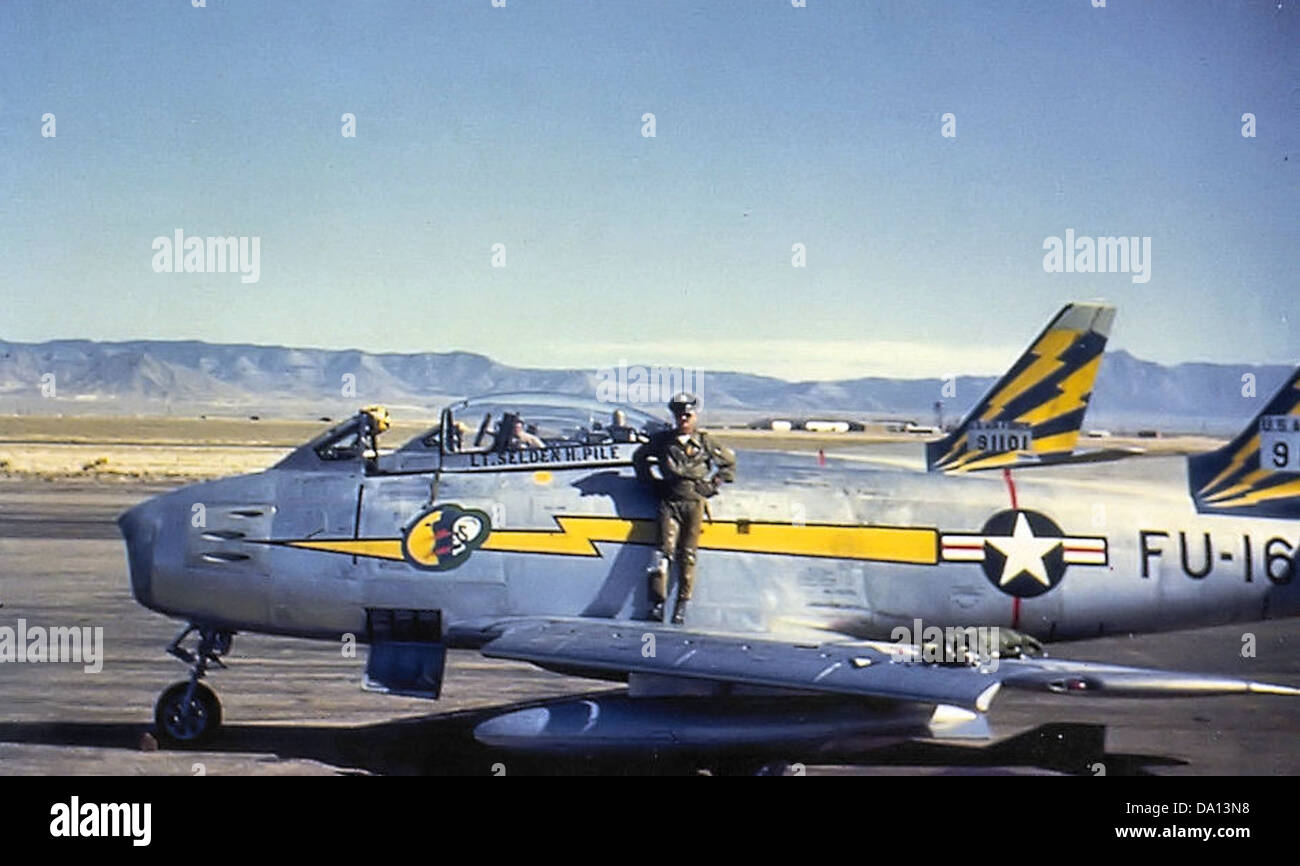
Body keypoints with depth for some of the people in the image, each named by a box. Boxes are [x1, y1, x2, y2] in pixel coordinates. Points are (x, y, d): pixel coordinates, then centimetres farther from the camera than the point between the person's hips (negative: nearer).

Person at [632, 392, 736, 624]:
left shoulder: (704, 443, 9)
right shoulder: (663, 440, 11)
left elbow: (729, 462, 22)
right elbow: (639, 457, 25)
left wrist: (712, 484, 12)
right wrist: (652, 481, 15)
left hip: (694, 502, 0)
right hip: (669, 501, 0)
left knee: (688, 555, -3)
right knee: (665, 550, -11)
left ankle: (682, 606, -1)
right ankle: (658, 601, -14)